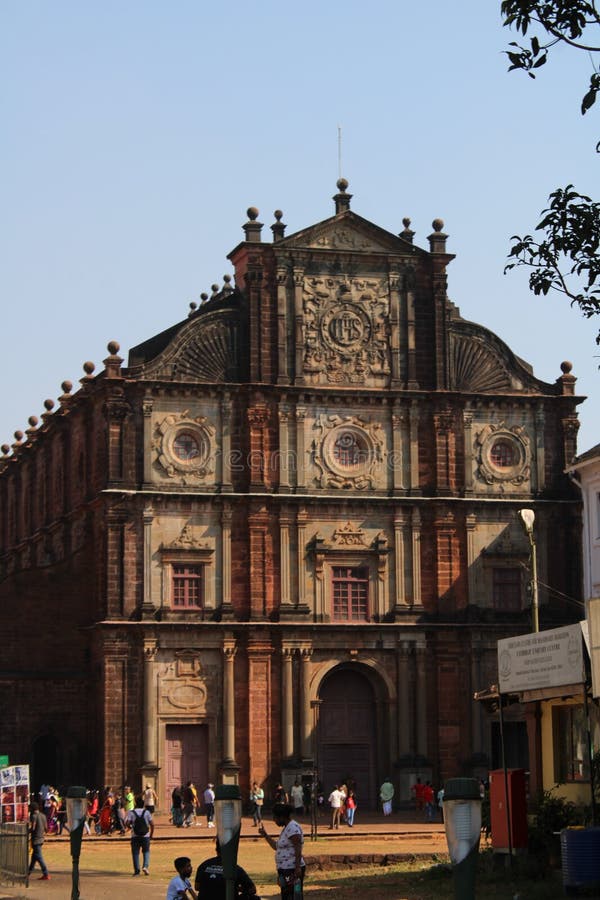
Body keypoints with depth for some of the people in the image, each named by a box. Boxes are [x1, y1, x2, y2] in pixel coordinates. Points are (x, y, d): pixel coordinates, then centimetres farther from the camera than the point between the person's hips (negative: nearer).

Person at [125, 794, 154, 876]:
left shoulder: (131, 813, -3)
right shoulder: (147, 812, 1)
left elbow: (127, 823, -13)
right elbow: (152, 824, -1)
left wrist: (130, 826, 9)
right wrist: (151, 834, 10)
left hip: (135, 836, -1)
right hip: (145, 836, 1)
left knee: (135, 853, 8)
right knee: (146, 851, 13)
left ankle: (136, 870, 5)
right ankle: (145, 866, -7)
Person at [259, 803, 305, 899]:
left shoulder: (292, 827, -14)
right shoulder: (286, 828, 19)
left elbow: (298, 849, -22)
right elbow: (277, 847, 26)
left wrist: (297, 867, -28)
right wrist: (265, 835, 22)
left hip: (292, 870, -11)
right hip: (286, 870, 11)